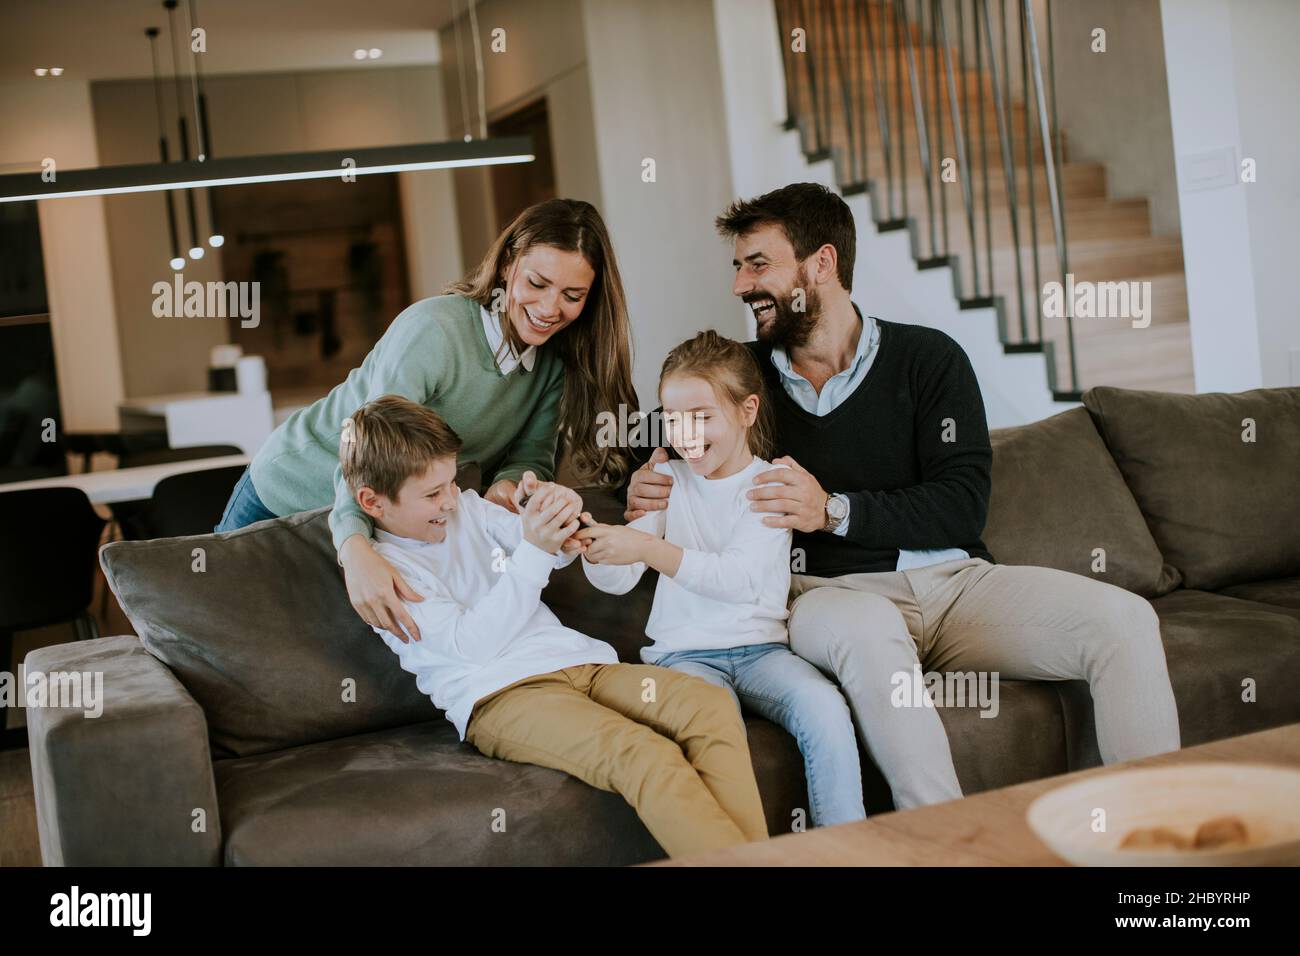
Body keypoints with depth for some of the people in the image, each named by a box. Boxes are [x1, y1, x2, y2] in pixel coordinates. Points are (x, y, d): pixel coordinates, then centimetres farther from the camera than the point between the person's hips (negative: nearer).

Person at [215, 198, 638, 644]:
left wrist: (508, 483, -36)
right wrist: (356, 549, -58)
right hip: (290, 491, -5)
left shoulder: (558, 362, -13)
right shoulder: (433, 331, -34)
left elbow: (531, 455, -11)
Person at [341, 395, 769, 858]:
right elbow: (471, 642, -12)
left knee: (712, 706, -20)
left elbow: (555, 551, 16)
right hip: (499, 695, -7)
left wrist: (560, 512, -10)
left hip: (580, 661, 7)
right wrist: (533, 551, -20)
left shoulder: (467, 508, 20)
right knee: (647, 757, -34)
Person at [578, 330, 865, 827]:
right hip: (685, 651, 1)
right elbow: (618, 582, 3)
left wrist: (648, 548, -30)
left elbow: (740, 578, -18)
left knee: (823, 706, -30)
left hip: (760, 646, -1)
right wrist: (594, 550, -20)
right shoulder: (667, 479, 10)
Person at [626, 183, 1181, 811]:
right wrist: (642, 497, -7)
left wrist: (834, 510, -16)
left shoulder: (928, 358, 6)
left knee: (1125, 619, -20)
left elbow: (964, 507, -4)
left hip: (953, 580, 2)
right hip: (832, 592, -1)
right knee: (865, 628, -40)